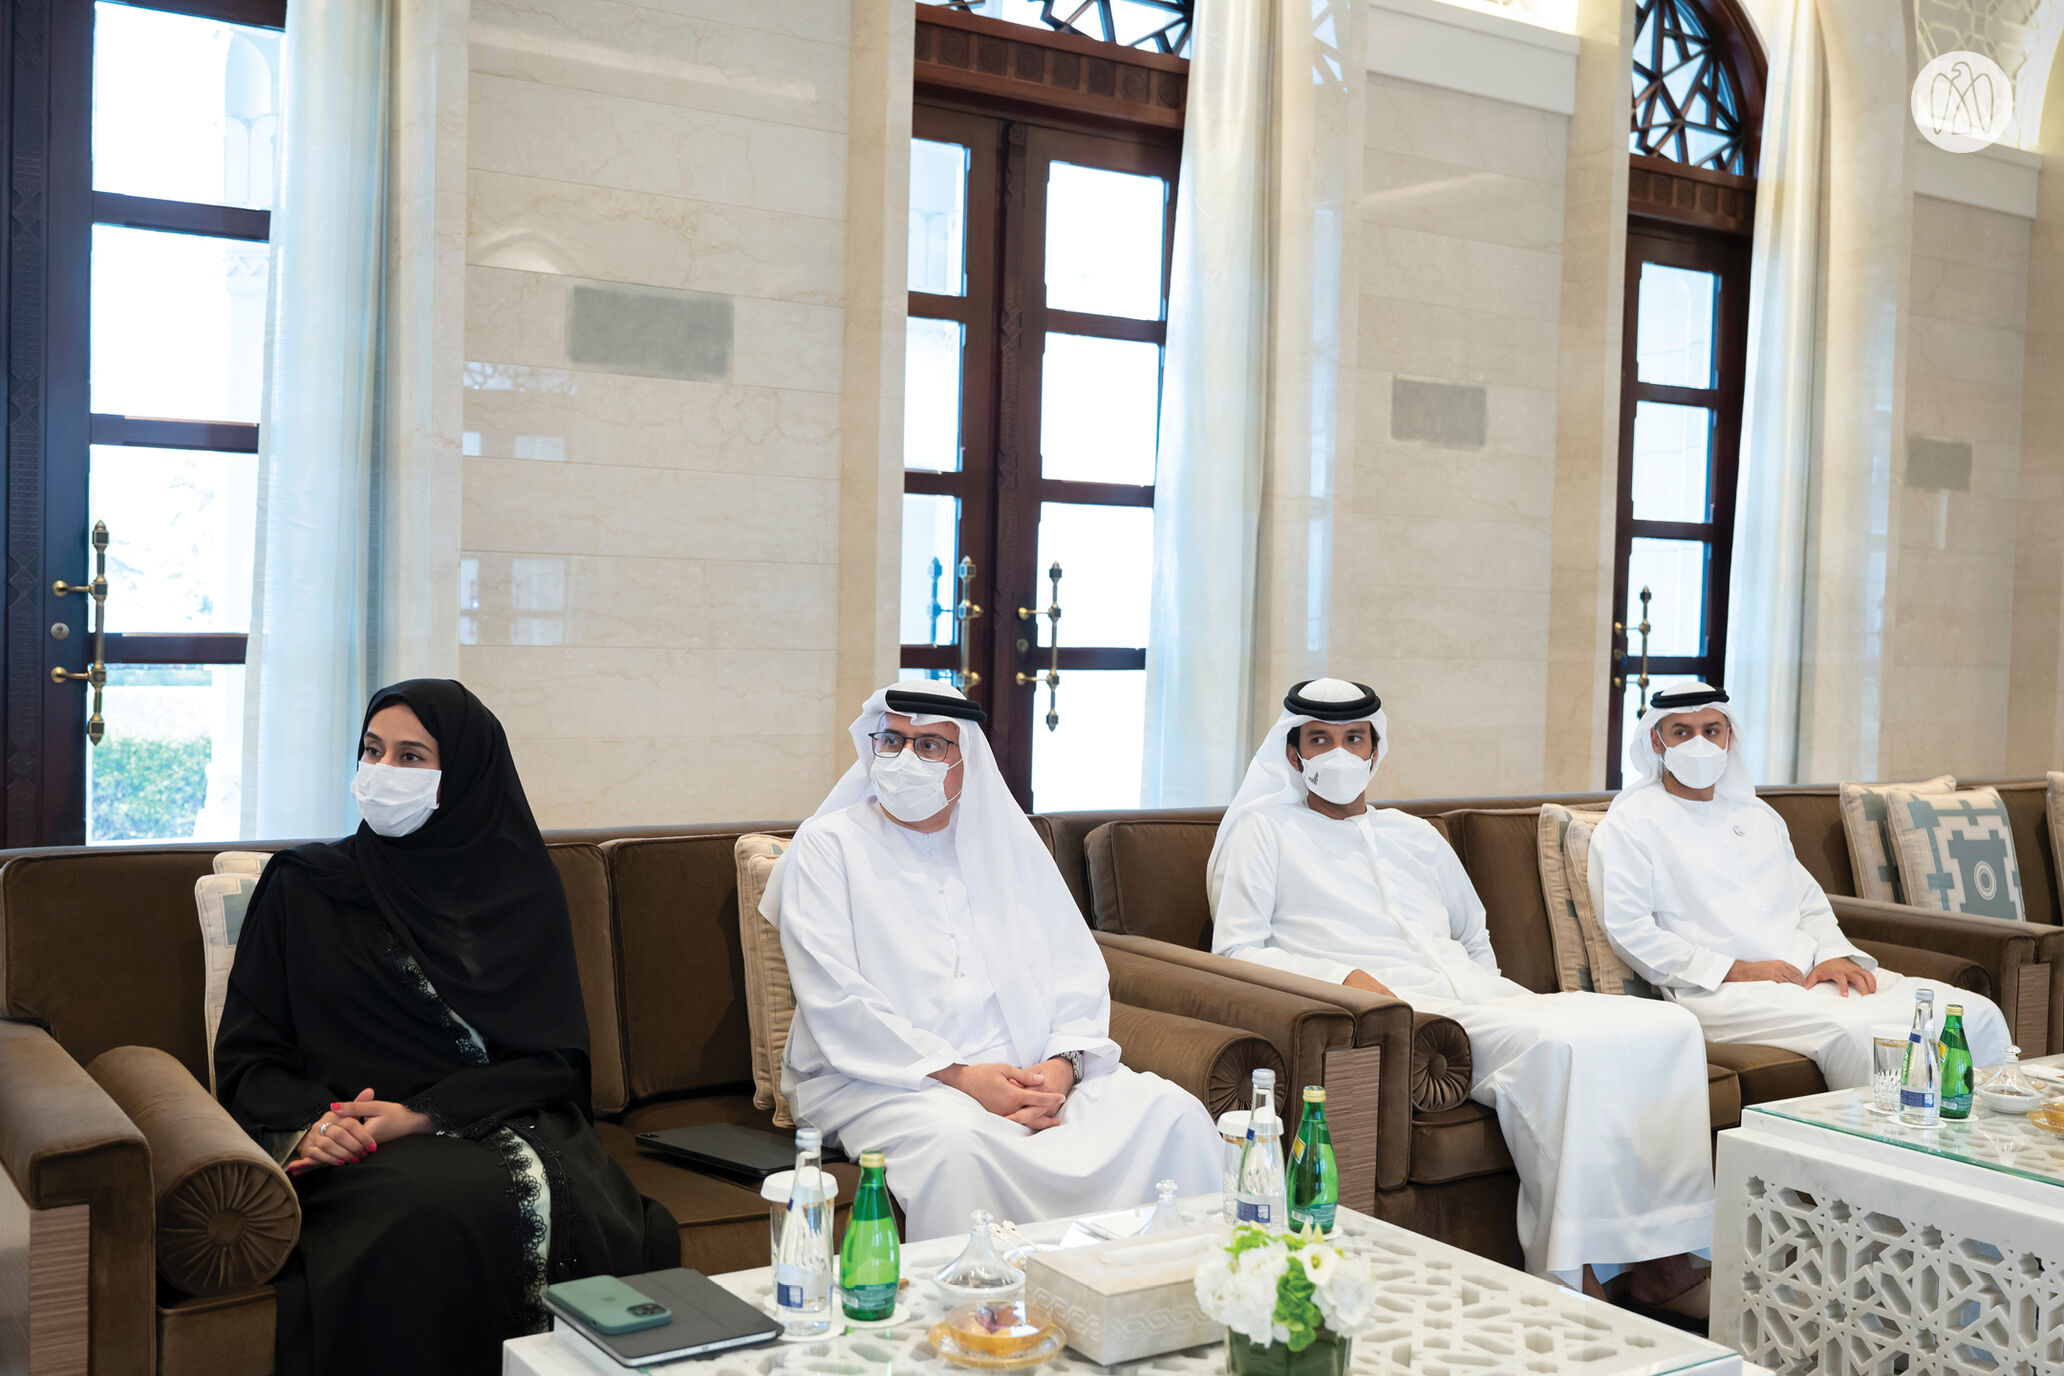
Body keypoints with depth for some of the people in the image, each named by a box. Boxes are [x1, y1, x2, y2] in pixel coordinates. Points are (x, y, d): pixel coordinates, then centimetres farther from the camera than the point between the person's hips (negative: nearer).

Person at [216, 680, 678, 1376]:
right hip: (348, 1137, -1)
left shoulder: (523, 887, 10)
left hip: (504, 1122, 1)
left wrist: (423, 1115, -12)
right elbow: (248, 1055, 8)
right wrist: (306, 1128, -14)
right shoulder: (305, 884, 10)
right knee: (438, 1214, -36)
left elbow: (555, 1056, 3)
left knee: (589, 1220, -33)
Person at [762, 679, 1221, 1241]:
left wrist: (1063, 1063, -8)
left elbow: (1077, 968, 12)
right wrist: (958, 1076, -16)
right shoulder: (827, 846, 3)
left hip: (1035, 1073, 4)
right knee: (953, 1142, -37)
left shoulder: (1008, 838, 17)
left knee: (1172, 1112, -17)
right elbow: (835, 1003, -7)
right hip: (882, 1080, -4)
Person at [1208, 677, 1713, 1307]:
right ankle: (1569, 1279, -29)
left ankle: (1660, 1259, -15)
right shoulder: (1264, 830, 11)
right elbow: (1234, 951, 0)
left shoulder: (1415, 835, 28)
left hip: (1476, 997, 7)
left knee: (1666, 1027, -14)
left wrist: (1491, 995, 15)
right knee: (1563, 1044, -34)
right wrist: (1344, 977, -14)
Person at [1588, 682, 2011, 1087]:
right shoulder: (1631, 823, 4)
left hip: (1813, 978, 7)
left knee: (1979, 1015, -11)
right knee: (1853, 1031, -36)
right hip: (1722, 993, -7)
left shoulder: (1758, 815, 26)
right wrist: (1735, 970, -12)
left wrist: (1834, 954, 2)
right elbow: (1627, 928, -7)